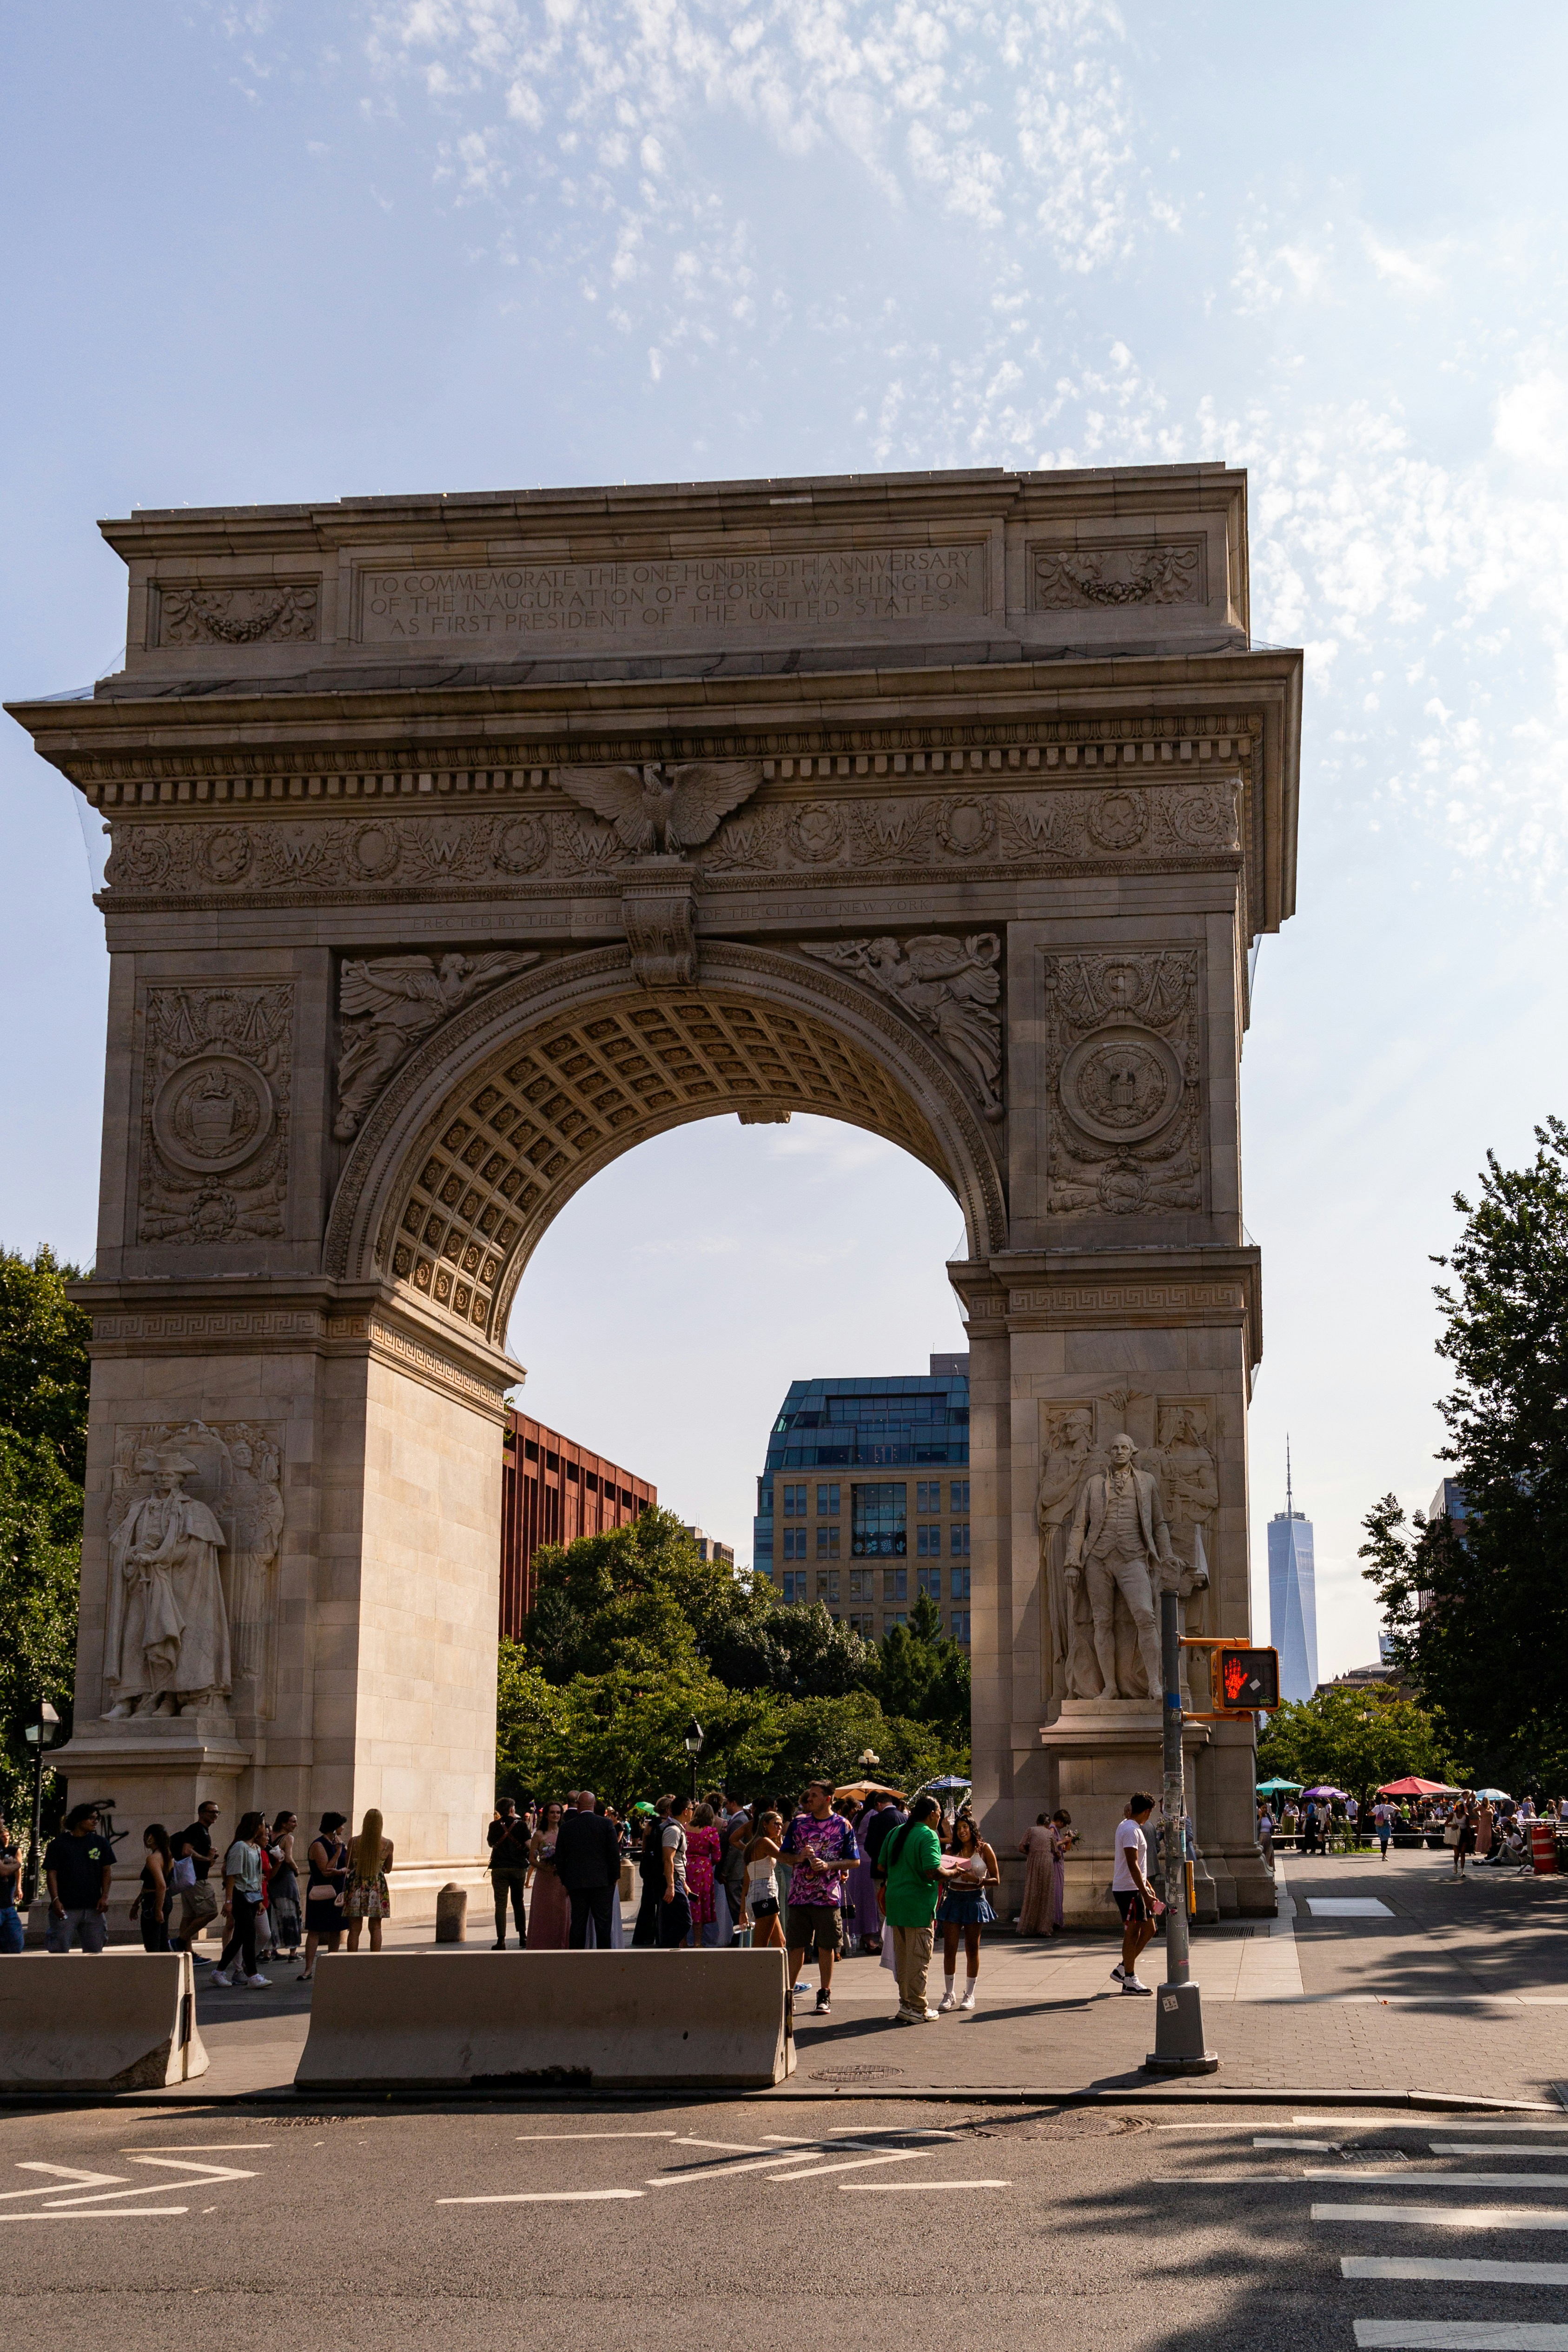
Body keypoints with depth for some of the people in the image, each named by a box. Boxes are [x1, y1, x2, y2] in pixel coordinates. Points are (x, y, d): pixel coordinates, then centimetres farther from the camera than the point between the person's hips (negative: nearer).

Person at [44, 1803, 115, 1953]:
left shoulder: (101, 1843, 10)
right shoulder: (59, 1844, 0)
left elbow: (107, 1870, 10)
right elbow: (51, 1873, -2)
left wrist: (105, 1897, -1)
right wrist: (55, 1900, -12)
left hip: (93, 1907, 3)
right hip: (65, 1907, -3)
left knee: (95, 1949, 6)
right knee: (60, 1948, -6)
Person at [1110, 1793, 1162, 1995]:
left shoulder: (1127, 1826, 16)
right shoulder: (1131, 1830, -18)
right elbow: (1132, 1865, -24)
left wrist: (1147, 1886, 27)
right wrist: (1145, 1894, -25)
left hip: (1136, 1888, 10)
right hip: (1128, 1890, -10)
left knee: (1148, 1929, 12)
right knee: (1132, 1933, -4)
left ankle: (1123, 1969, 19)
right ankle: (1129, 1980, 3)